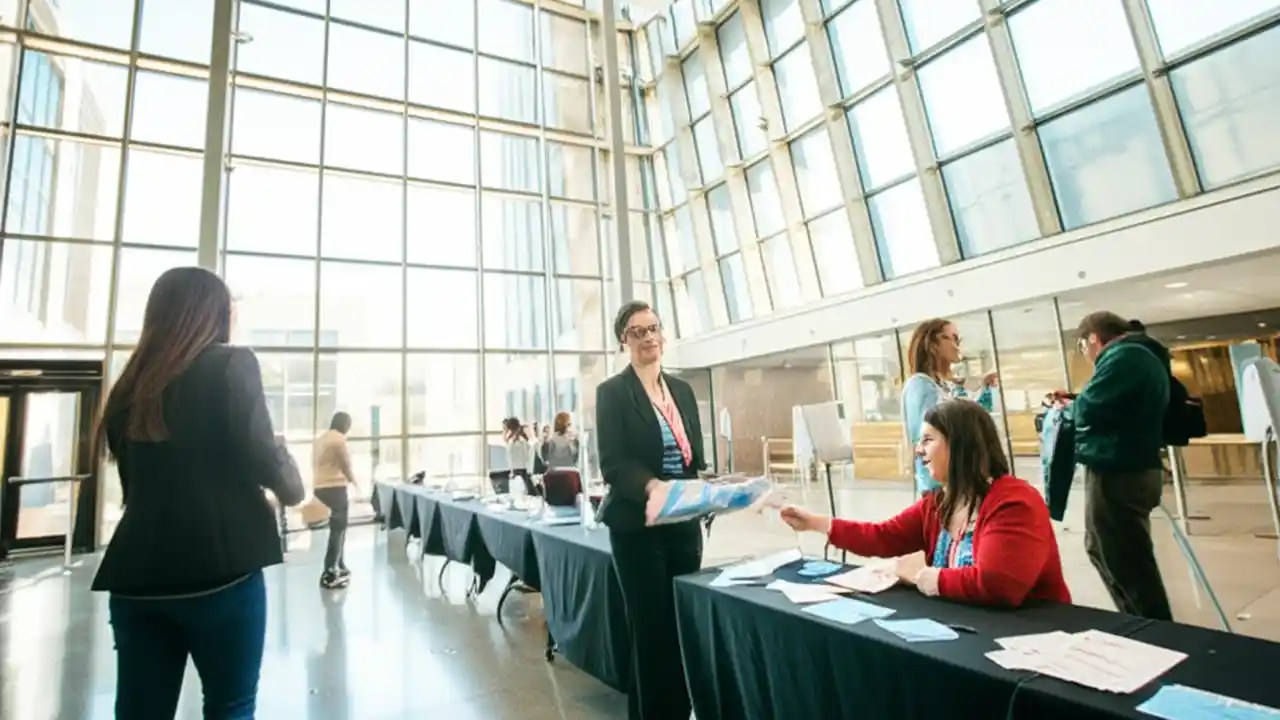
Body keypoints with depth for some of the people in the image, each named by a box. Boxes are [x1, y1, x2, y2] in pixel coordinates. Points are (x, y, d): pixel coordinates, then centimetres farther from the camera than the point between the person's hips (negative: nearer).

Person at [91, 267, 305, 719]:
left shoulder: (131, 384, 11)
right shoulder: (232, 364, -7)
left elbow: (136, 481, 16)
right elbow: (261, 455, -14)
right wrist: (293, 489, 5)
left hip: (137, 573, 6)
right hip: (219, 567, -5)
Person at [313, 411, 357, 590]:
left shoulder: (320, 439, 17)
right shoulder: (339, 439, -9)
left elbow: (315, 465, 18)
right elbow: (345, 465, -10)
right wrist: (354, 480, 6)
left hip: (320, 488, 9)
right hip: (335, 488, -9)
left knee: (337, 529, 18)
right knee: (338, 531, -5)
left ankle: (339, 567, 28)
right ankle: (329, 575, -6)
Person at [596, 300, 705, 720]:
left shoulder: (682, 390, 11)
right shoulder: (613, 392, -7)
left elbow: (695, 455, 13)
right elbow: (613, 464, -14)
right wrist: (651, 486, -32)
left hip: (684, 523, 5)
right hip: (638, 525, -5)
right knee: (651, 629, 4)